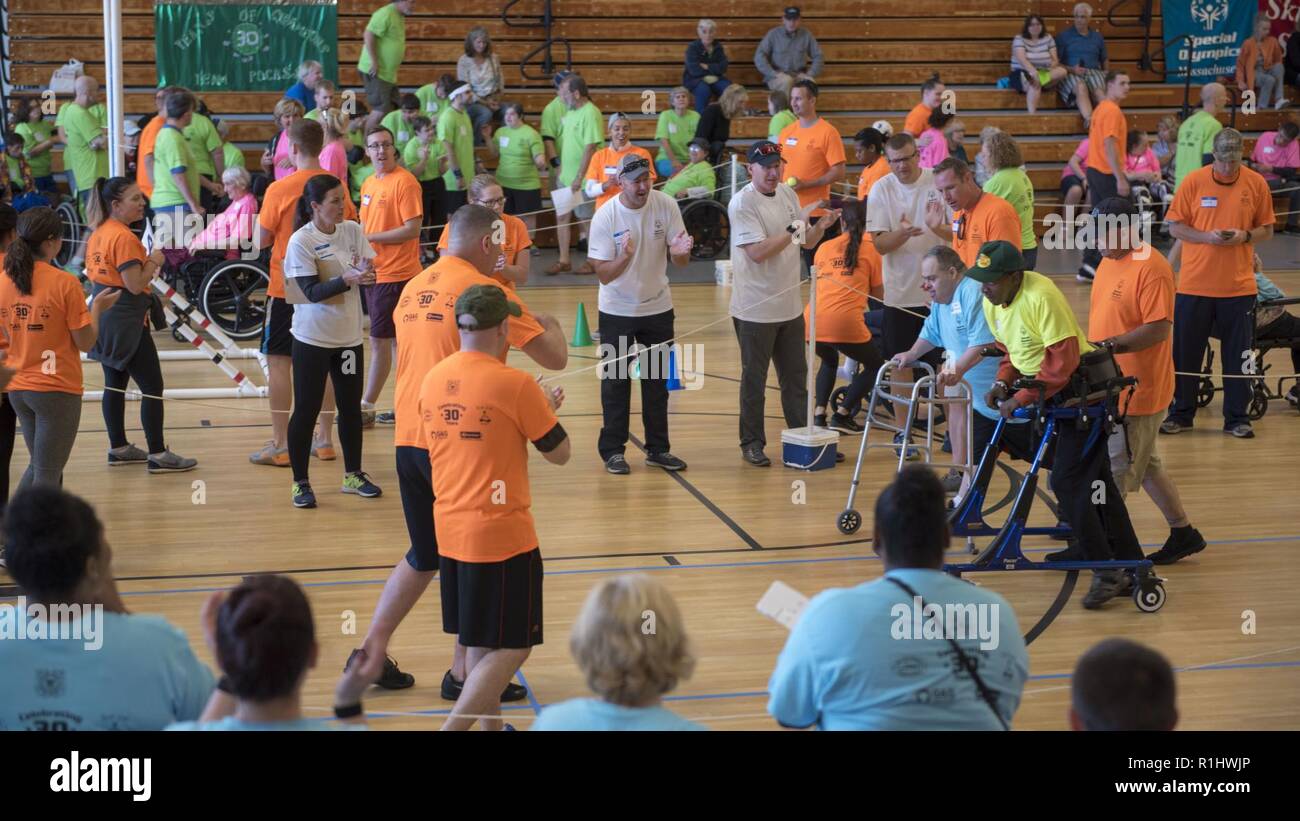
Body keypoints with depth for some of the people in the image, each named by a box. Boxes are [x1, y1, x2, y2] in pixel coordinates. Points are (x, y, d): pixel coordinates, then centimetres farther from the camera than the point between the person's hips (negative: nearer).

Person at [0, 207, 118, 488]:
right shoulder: (64, 283, -16)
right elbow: (85, 343, -12)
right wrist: (97, 307, 3)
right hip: (56, 390, -6)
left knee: (39, 467, 22)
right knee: (48, 475, 2)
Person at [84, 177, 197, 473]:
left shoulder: (98, 233, 8)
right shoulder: (124, 238, -20)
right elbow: (135, 285, -23)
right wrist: (154, 261, -8)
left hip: (104, 315, 10)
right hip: (126, 321, -10)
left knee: (115, 383, 15)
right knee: (152, 385, -5)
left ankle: (118, 448, 23)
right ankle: (157, 455, -4)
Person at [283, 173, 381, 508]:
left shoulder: (352, 231, 0)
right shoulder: (300, 242, -14)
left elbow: (371, 271, -3)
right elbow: (312, 292, -20)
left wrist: (366, 270, -26)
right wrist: (347, 280, -34)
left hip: (349, 336, 5)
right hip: (312, 340, -5)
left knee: (351, 407, 14)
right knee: (306, 410, 2)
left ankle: (353, 474, 28)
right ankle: (300, 483, 12)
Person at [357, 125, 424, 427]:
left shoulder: (405, 182, -13)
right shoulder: (368, 184, 12)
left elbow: (412, 229, -19)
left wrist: (371, 237, -17)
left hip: (395, 275, -8)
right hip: (373, 273, 8)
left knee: (378, 340, -5)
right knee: (396, 340, 13)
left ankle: (366, 407, 2)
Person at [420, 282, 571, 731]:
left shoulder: (432, 380, 4)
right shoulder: (515, 384, -15)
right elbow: (559, 453, -6)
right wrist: (547, 410, 13)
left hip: (449, 531, 7)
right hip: (501, 535, -7)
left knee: (476, 643, 17)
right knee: (511, 647, 1)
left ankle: (490, 725, 25)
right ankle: (453, 726, -8)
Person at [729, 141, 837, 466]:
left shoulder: (788, 194, 7)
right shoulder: (742, 203, -15)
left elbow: (806, 242, 13)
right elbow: (758, 252, -23)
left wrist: (821, 226, -8)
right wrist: (795, 226, -23)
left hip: (790, 305, 7)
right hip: (755, 310, -7)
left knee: (796, 376, 14)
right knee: (754, 378, 5)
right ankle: (752, 443, 15)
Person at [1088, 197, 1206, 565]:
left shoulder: (1152, 268, -18)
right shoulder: (1109, 262, 11)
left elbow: (1159, 328, -24)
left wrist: (1111, 345, -30)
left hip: (1137, 390, -10)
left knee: (1117, 471, -1)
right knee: (1144, 464, 17)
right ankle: (1183, 533, 28)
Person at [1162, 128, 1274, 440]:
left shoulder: (1256, 184, 0)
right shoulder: (1193, 182, -4)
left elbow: (1266, 229, 6)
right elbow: (1175, 227, -1)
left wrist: (1245, 236, -14)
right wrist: (1206, 236, -17)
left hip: (1238, 286, 1)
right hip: (1194, 284, 0)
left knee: (1238, 355, 5)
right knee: (1185, 352, 7)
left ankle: (1236, 418, 16)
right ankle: (1181, 414, 20)